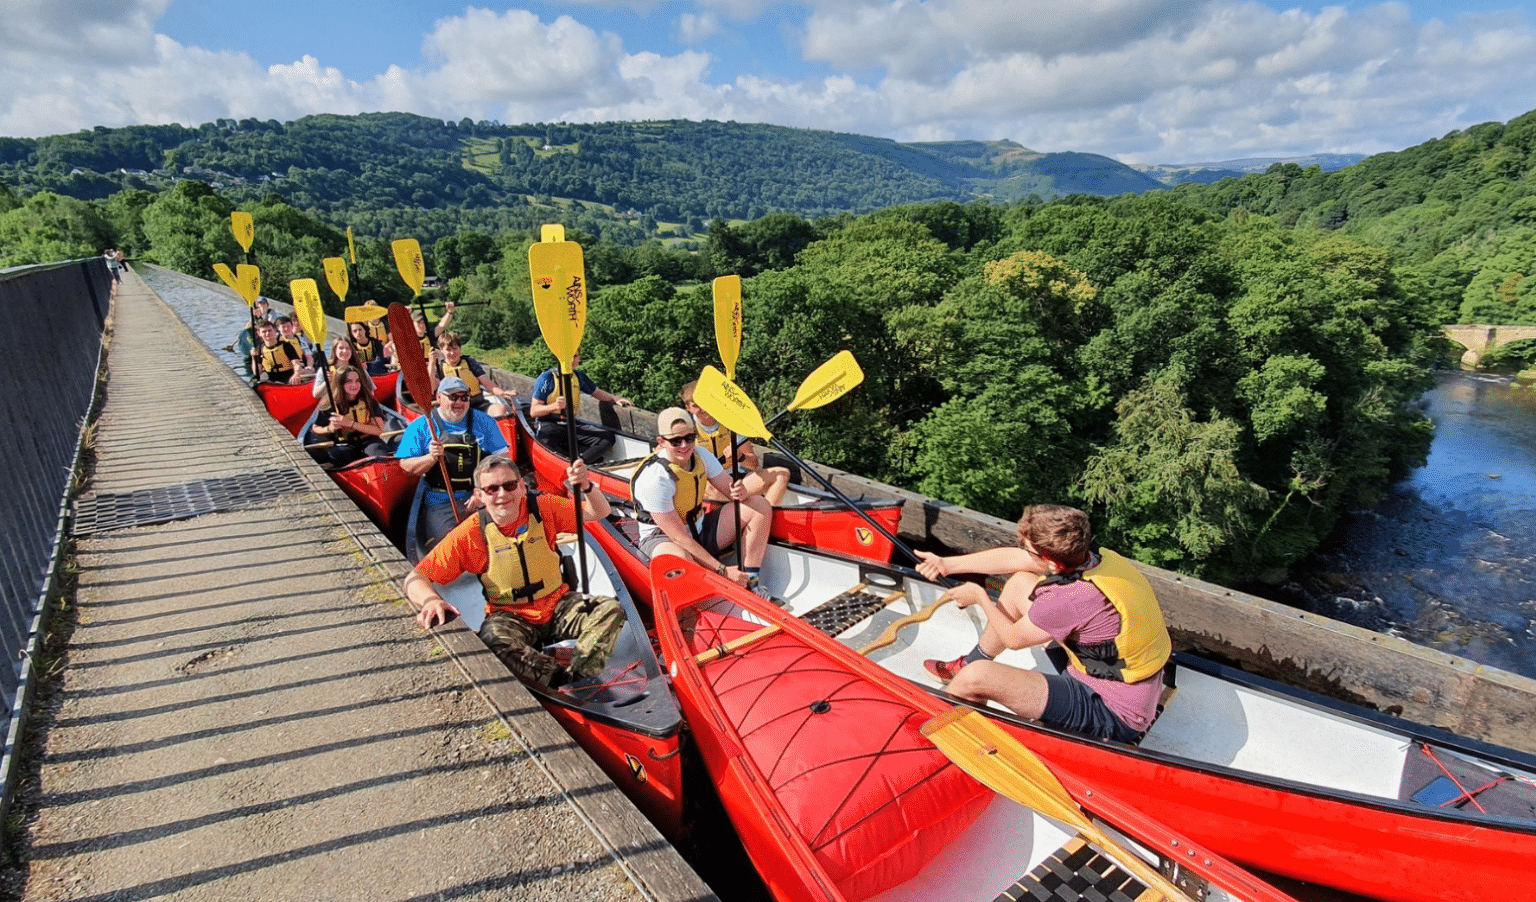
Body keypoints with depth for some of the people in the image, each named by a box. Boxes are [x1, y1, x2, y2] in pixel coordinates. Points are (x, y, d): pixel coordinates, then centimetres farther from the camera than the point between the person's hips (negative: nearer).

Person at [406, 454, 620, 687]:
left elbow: (600, 513, -4)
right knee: (491, 638, -36)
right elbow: (415, 578, -9)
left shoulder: (542, 508, -8)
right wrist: (431, 600, -33)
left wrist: (586, 487, -26)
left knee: (611, 609, -23)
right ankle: (559, 677, -27)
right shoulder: (470, 533, -11)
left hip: (559, 605, 2)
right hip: (510, 616, -1)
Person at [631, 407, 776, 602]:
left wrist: (740, 493, -26)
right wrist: (723, 570, -28)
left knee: (760, 505, -8)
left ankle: (750, 582, -12)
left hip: (700, 530, 8)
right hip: (663, 538, -7)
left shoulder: (701, 456, -8)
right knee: (680, 561, -45)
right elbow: (679, 537, -26)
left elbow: (730, 488, 1)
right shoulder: (653, 479, -27)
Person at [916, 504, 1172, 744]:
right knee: (1020, 582, 11)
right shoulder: (1092, 556, -9)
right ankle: (969, 664, 31)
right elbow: (1011, 558, 4)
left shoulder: (1070, 599, -34)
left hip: (1112, 717, -9)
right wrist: (948, 564, 12)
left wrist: (980, 596, 3)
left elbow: (1012, 638, -13)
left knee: (978, 676, -22)